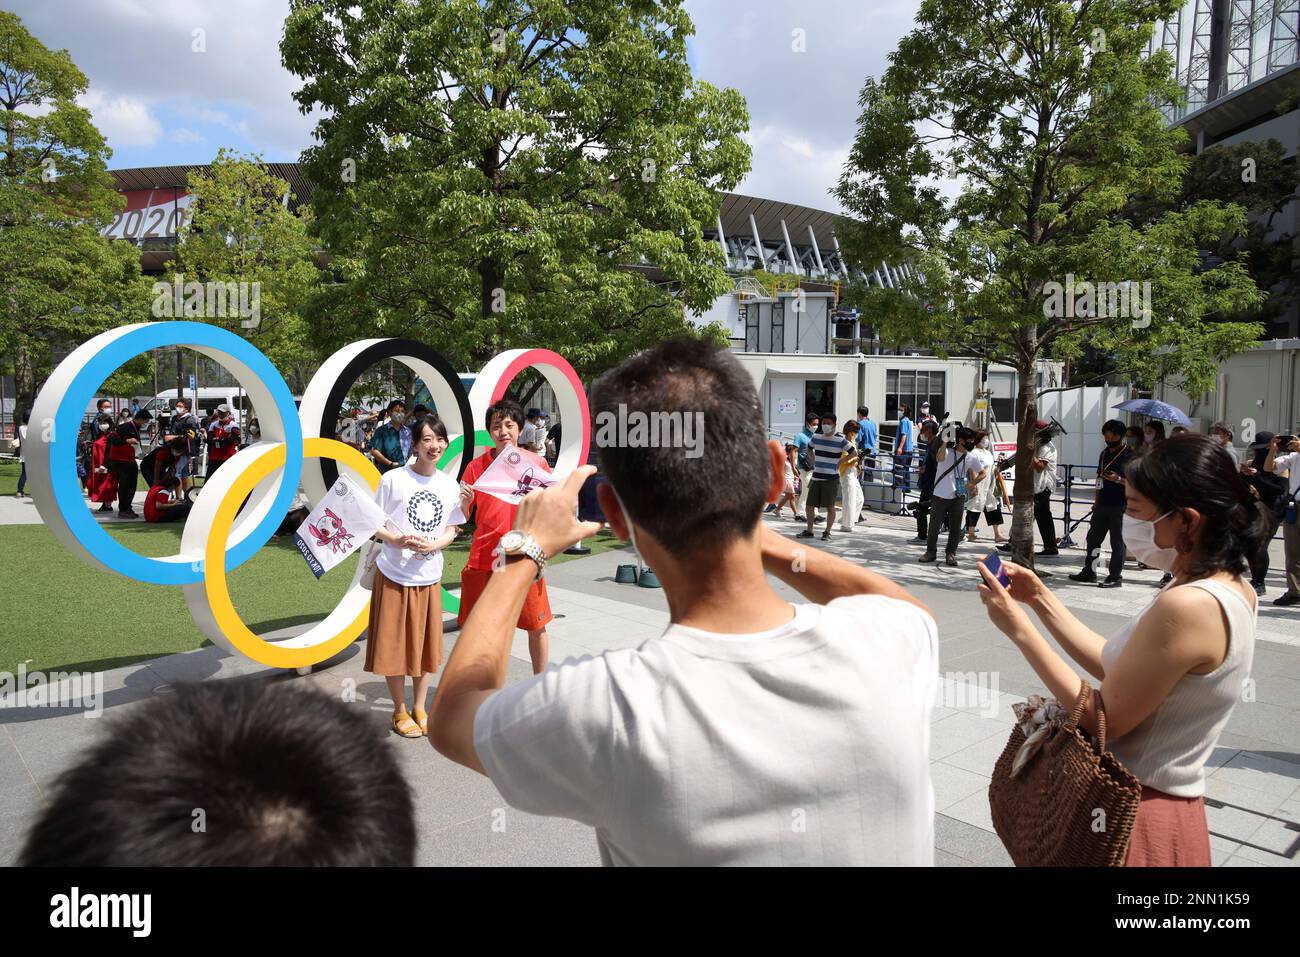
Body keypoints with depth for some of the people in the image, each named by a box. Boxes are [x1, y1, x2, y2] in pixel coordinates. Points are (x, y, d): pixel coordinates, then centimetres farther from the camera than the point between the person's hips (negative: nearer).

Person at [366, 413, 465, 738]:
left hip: (429, 576, 3)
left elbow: (451, 530, 7)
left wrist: (433, 545, -13)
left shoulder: (449, 484, 1)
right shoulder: (393, 479, -10)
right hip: (394, 575, -3)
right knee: (394, 644, 6)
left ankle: (420, 708, 31)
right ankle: (400, 711, 25)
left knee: (425, 644, 12)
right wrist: (399, 541, -23)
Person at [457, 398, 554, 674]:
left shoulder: (537, 462, 0)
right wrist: (464, 502, -16)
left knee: (536, 625, 7)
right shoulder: (476, 466, 1)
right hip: (484, 557, 1)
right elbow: (461, 517, 4)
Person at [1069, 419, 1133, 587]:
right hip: (1103, 504, 7)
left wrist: (1118, 479, -23)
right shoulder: (1104, 454, 14)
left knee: (1117, 542, 1)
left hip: (1120, 506, -7)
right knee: (1093, 538, 11)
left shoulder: (1130, 455, -7)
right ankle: (1089, 571, 21)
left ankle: (1115, 576, 8)